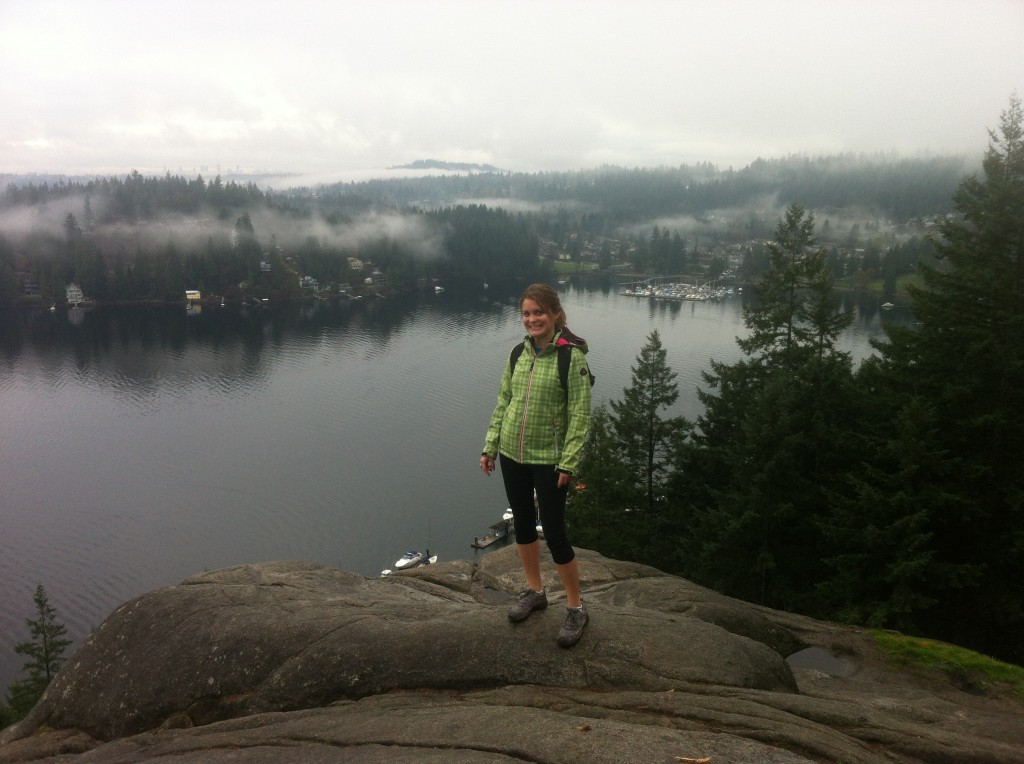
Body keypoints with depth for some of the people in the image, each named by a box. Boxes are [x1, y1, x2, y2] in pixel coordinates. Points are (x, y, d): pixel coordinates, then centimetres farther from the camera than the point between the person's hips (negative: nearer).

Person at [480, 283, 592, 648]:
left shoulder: (572, 357, -14)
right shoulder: (518, 353, 4)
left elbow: (580, 414, -14)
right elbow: (503, 402, 10)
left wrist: (568, 462, -18)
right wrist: (490, 446, 7)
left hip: (548, 460, -6)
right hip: (512, 455, 6)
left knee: (554, 532, -2)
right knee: (522, 522, 16)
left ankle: (576, 608, 16)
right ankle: (534, 590, 36)